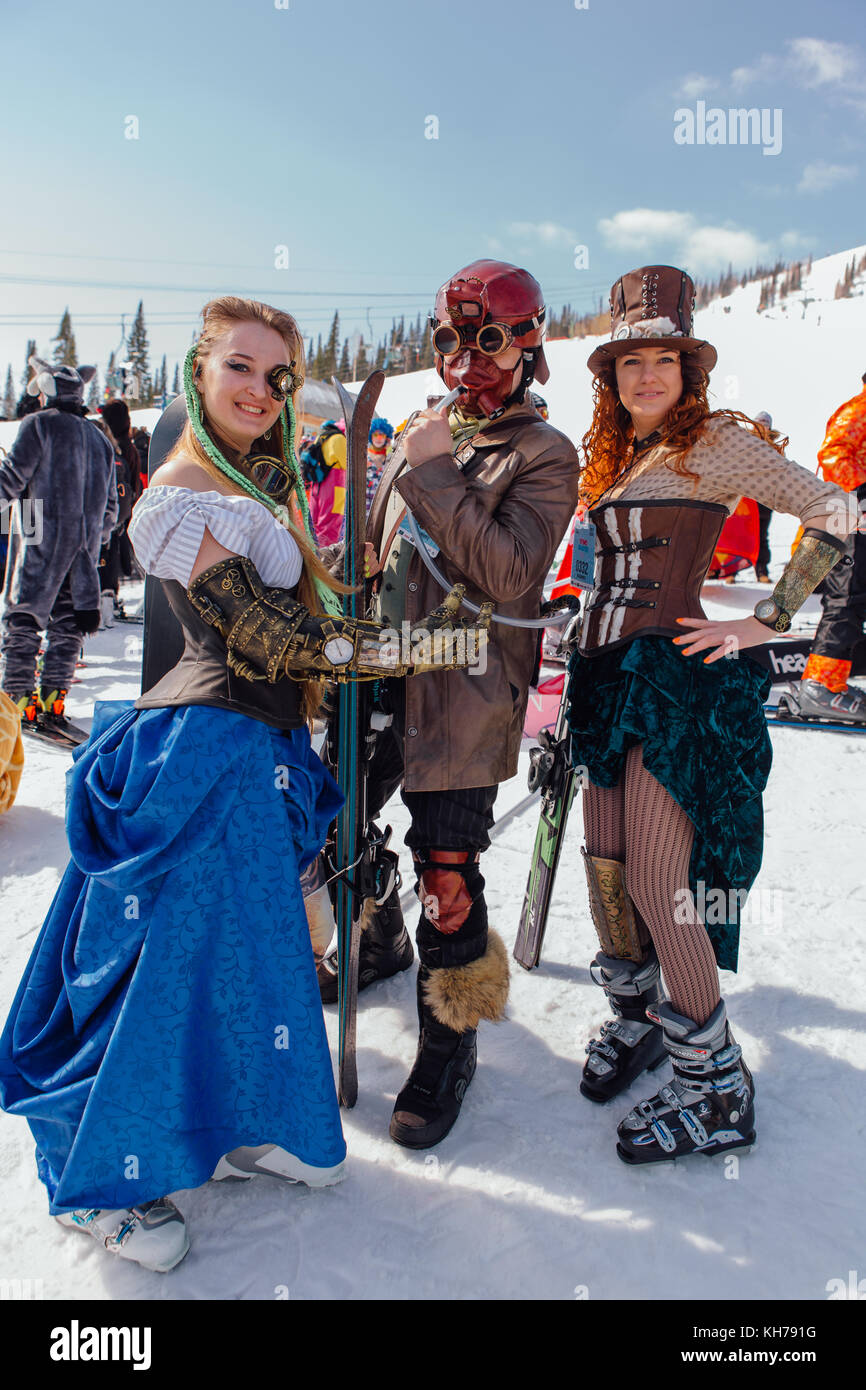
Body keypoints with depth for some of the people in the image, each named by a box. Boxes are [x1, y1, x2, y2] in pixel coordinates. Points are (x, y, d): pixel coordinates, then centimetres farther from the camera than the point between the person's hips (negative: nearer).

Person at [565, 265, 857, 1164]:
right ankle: (635, 1018, 33)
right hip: (608, 674, 7)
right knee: (605, 866, 10)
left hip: (676, 678, -7)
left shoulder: (717, 439, -5)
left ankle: (717, 1091, 7)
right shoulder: (610, 456, 16)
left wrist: (764, 621, -13)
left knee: (657, 883, -8)